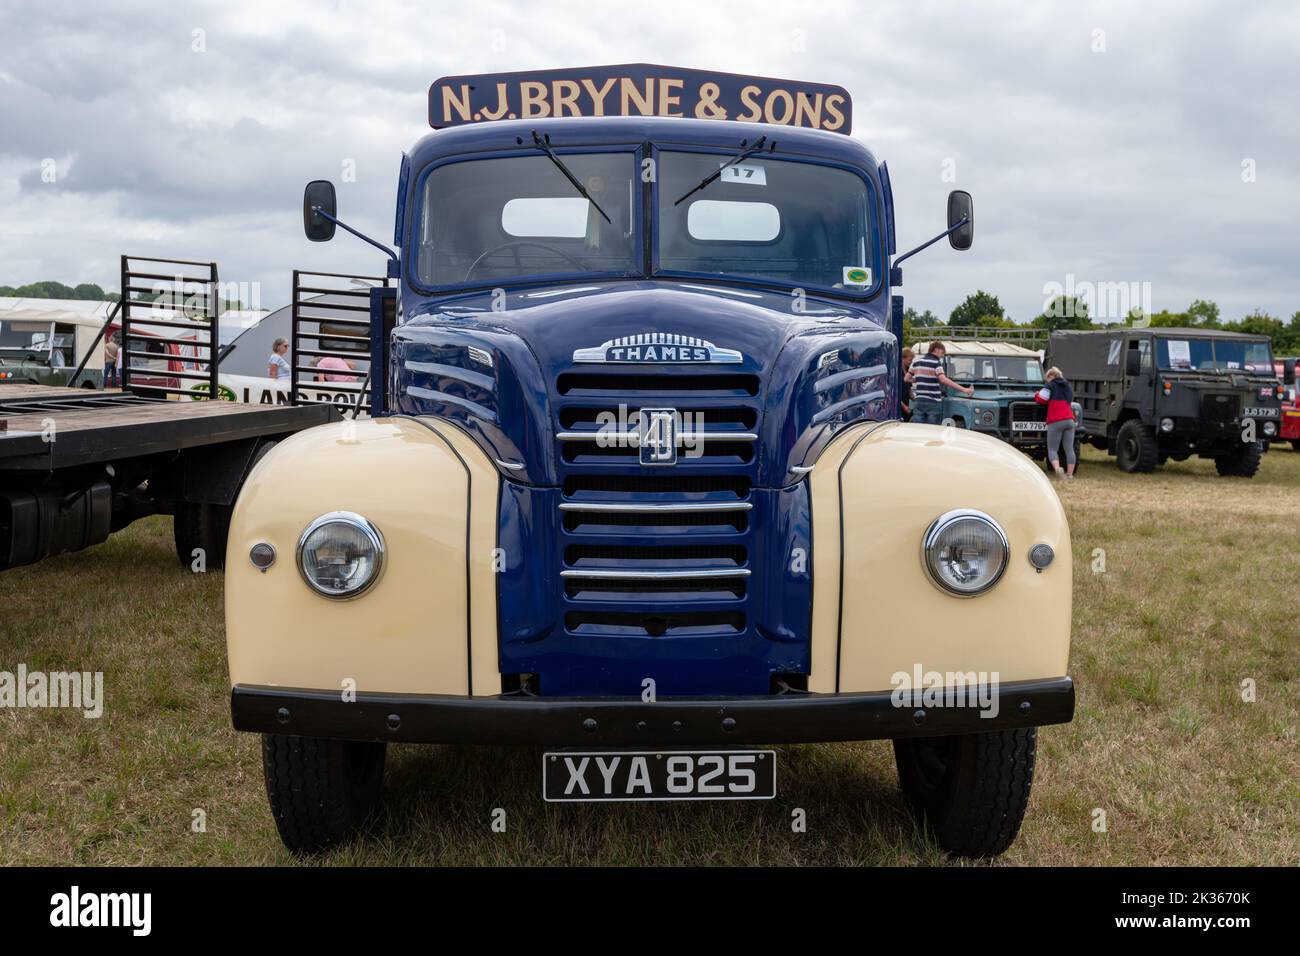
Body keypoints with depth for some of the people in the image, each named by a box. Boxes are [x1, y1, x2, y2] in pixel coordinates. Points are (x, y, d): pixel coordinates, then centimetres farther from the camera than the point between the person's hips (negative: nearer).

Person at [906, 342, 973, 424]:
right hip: (933, 402, -5)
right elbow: (943, 380, -22)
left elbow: (906, 379, 14)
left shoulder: (916, 362, 10)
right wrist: (963, 389, -24)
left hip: (918, 401, 5)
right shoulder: (936, 363, -8)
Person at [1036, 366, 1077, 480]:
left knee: (1052, 449, -2)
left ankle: (1057, 468, -26)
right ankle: (1070, 474, 3)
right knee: (1069, 449, 5)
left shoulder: (1051, 386, 3)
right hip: (1069, 420, 5)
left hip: (1056, 421, -5)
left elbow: (1041, 400, -1)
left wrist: (1036, 394, 21)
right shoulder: (1068, 387, 23)